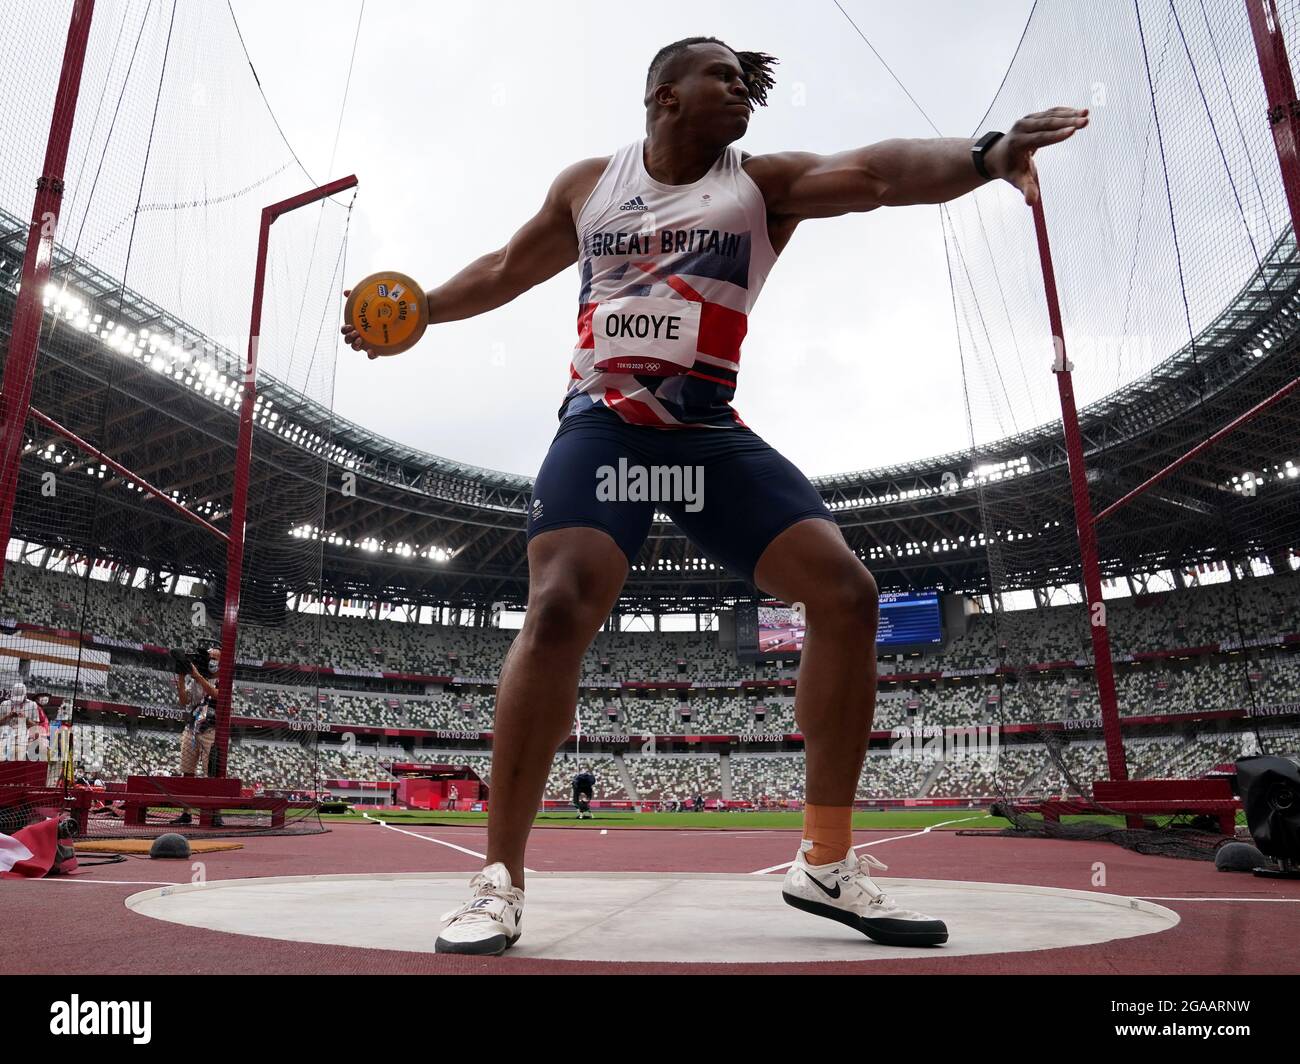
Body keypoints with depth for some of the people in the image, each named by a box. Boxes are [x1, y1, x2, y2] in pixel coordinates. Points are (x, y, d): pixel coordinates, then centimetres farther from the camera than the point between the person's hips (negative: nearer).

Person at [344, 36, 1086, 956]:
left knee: (846, 592, -14)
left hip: (710, 433, 1)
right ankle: (499, 883, -11)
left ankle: (827, 863, 0)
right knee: (560, 609, -25)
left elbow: (876, 171, -12)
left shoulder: (764, 182, 7)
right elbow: (506, 271, 26)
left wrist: (984, 153, -30)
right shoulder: (589, 185, 13)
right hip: (604, 425, -1)